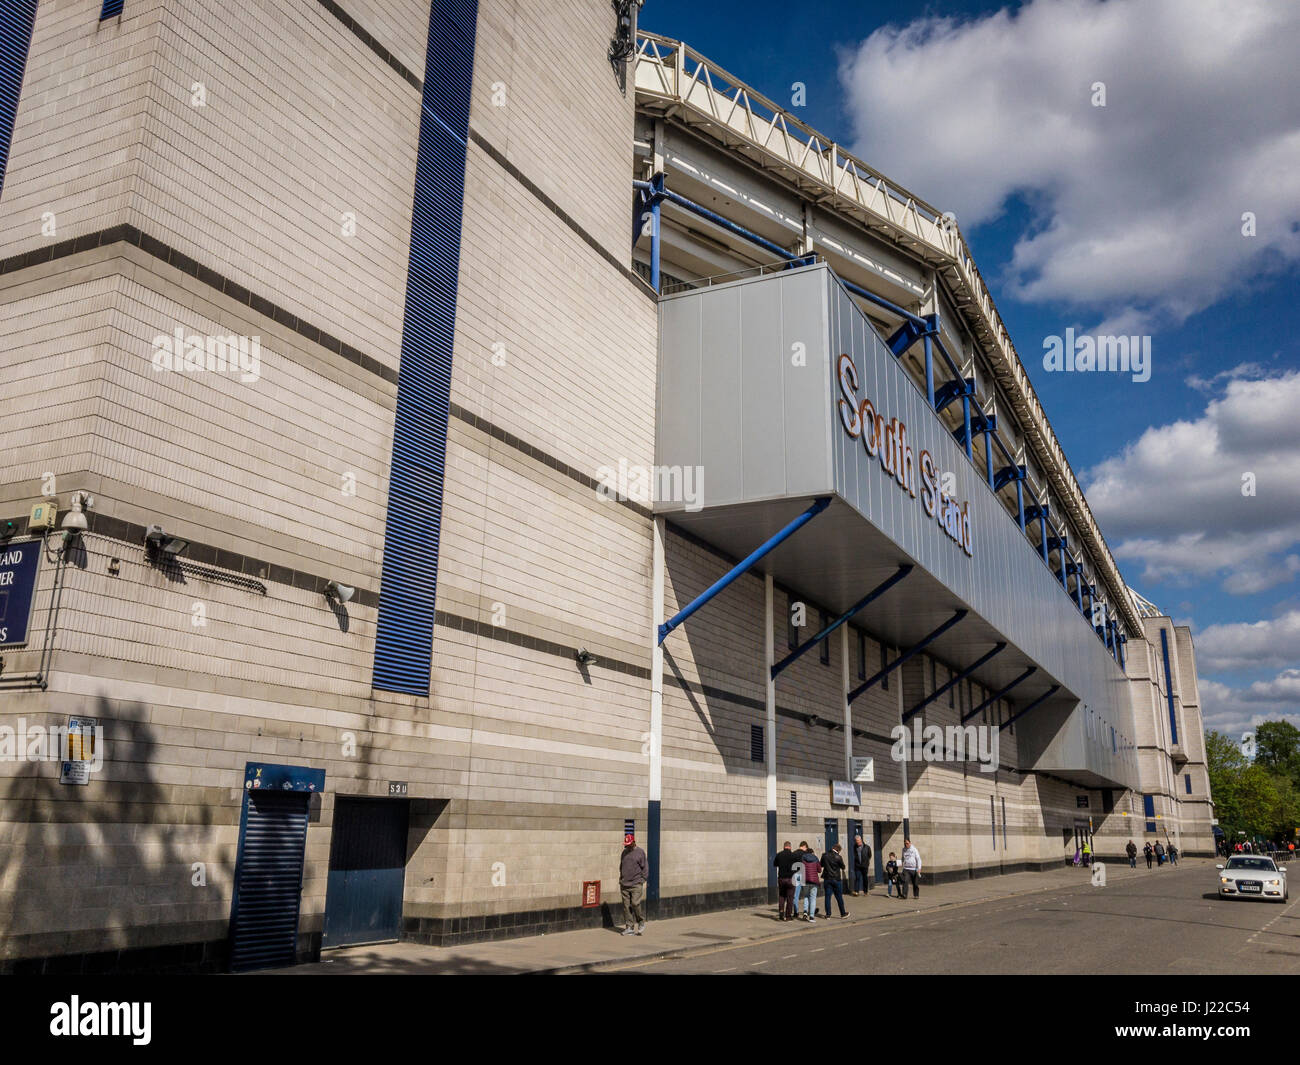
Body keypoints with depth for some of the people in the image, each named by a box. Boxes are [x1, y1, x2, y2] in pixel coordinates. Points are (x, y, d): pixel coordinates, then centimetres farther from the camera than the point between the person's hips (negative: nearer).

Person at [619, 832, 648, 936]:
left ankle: (641, 922, 7)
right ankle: (629, 927, 9)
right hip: (624, 885, 5)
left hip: (636, 884, -5)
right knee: (626, 906, 3)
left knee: (635, 903, -14)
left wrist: (642, 880, -7)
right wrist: (621, 880, 14)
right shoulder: (624, 852, 14)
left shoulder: (640, 852, -2)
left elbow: (645, 868, -1)